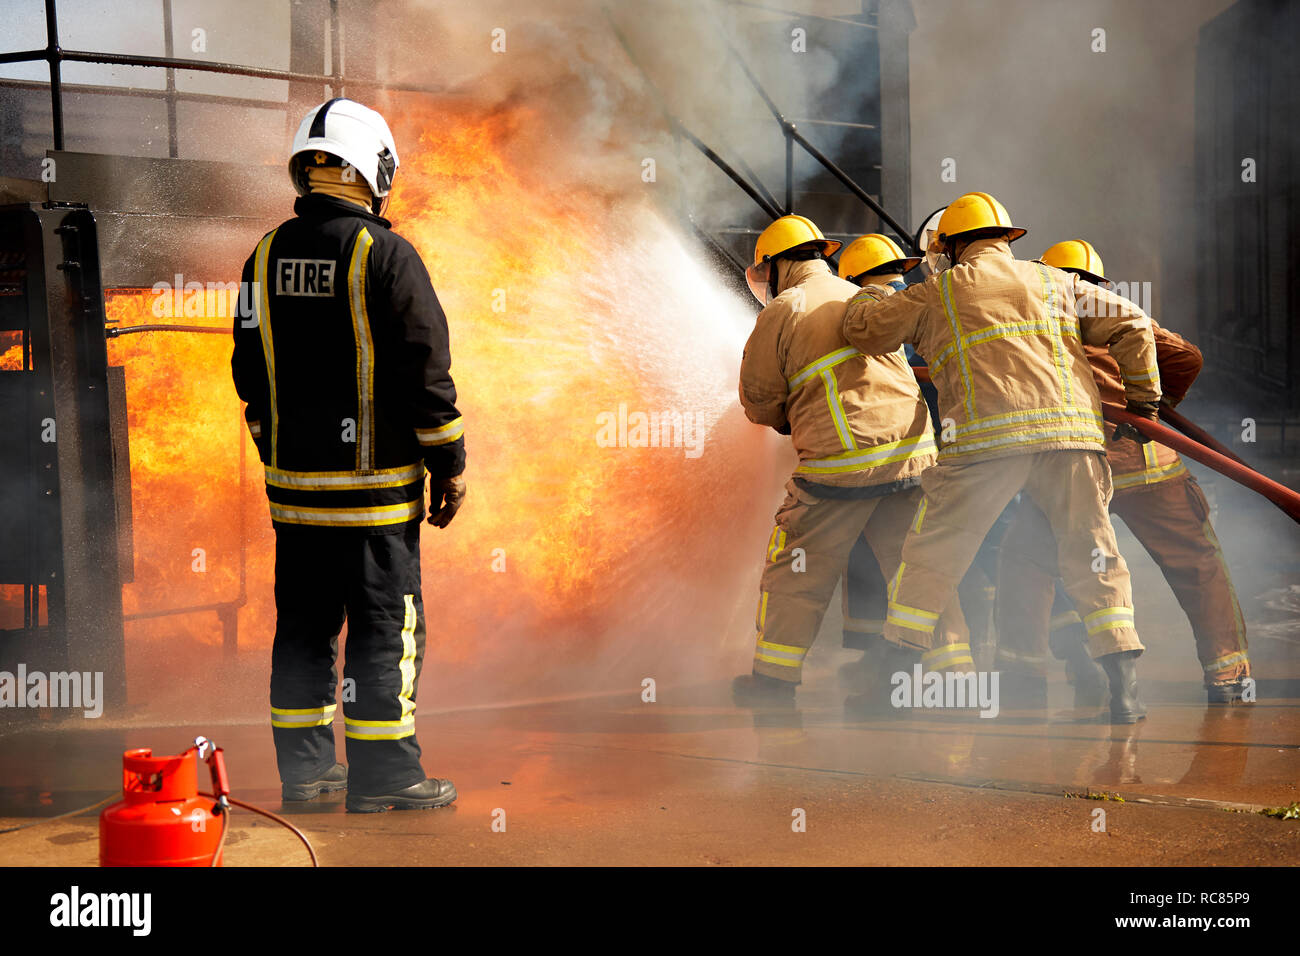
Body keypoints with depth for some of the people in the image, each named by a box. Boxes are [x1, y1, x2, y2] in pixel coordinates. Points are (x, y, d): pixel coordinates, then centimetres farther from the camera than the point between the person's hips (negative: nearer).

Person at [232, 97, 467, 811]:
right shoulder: (385, 256, -12)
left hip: (295, 483, 6)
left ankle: (303, 766, 20)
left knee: (304, 626, 14)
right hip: (375, 484, -6)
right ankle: (382, 777, 4)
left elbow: (251, 372, 14)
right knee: (385, 628, 1)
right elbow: (425, 370, -12)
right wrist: (449, 464, -3)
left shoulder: (266, 257, 7)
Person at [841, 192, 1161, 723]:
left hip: (987, 437, -2)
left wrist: (866, 296, 38)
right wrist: (1144, 397, 26)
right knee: (1093, 556, 7)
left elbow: (865, 329, 16)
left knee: (932, 555, 7)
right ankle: (1124, 689, -1)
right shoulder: (1056, 283, 22)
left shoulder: (938, 292, 15)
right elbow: (1131, 325, 18)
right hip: (1071, 430, 2)